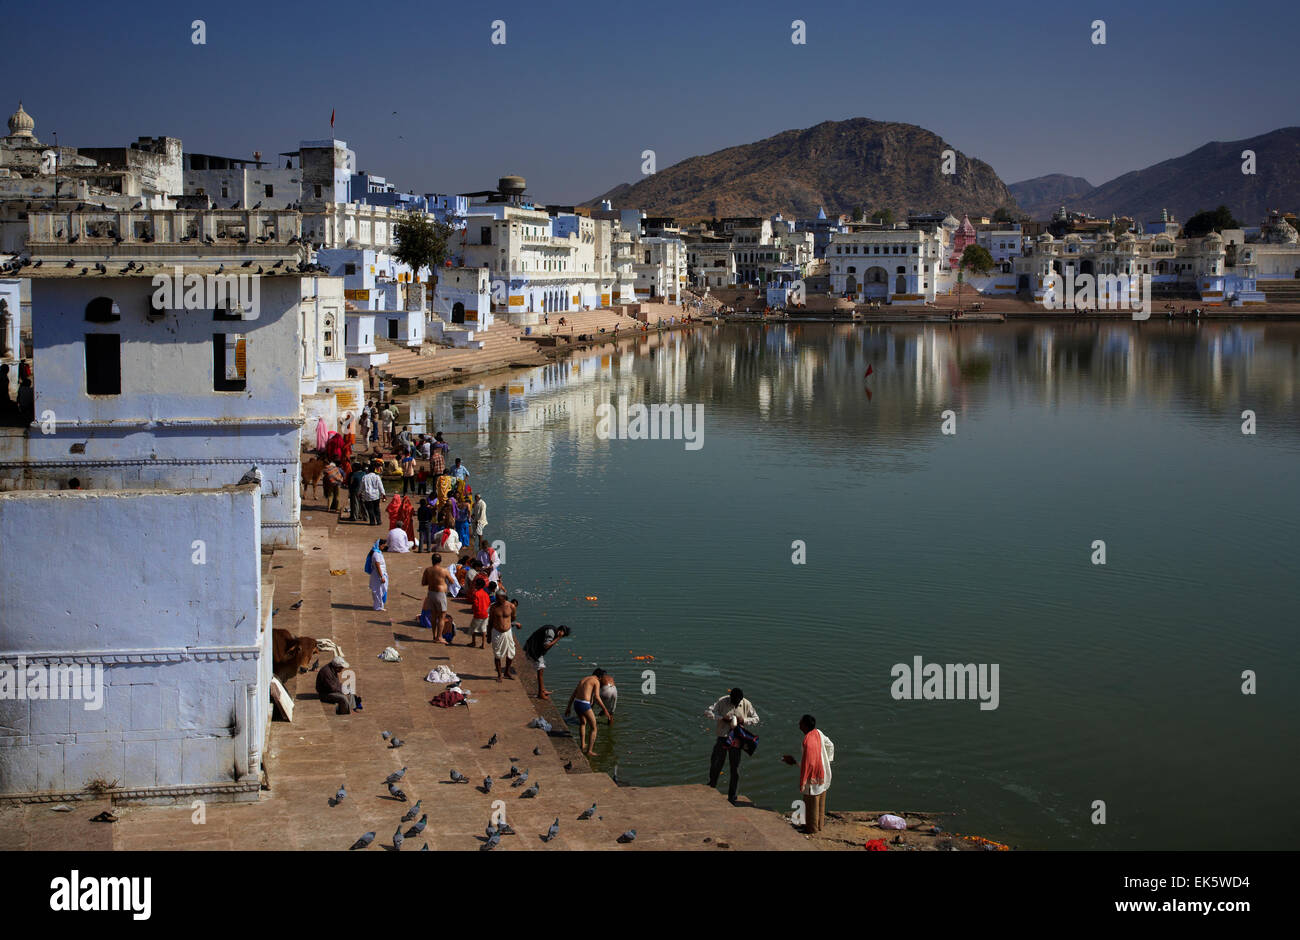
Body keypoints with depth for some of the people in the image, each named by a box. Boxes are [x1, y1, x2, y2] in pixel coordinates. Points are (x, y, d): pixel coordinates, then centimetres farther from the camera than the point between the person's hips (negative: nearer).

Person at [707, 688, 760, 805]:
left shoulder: (746, 704, -5)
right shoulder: (722, 701, -9)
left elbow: (756, 718, 5)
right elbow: (708, 712, -10)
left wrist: (744, 720, -14)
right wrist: (722, 718, -22)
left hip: (736, 740, 0)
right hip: (722, 737, 0)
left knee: (735, 770, 3)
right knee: (716, 764, 9)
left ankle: (732, 797, 13)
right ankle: (711, 788, 34)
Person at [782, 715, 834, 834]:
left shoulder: (808, 741, -29)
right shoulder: (818, 733, -3)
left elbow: (807, 763, -29)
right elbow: (830, 745, 12)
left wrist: (794, 761, -20)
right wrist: (828, 760, 20)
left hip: (813, 777, -8)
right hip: (822, 774, 8)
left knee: (811, 803, 9)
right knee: (820, 803, 22)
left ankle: (812, 828, 21)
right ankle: (819, 824, 35)